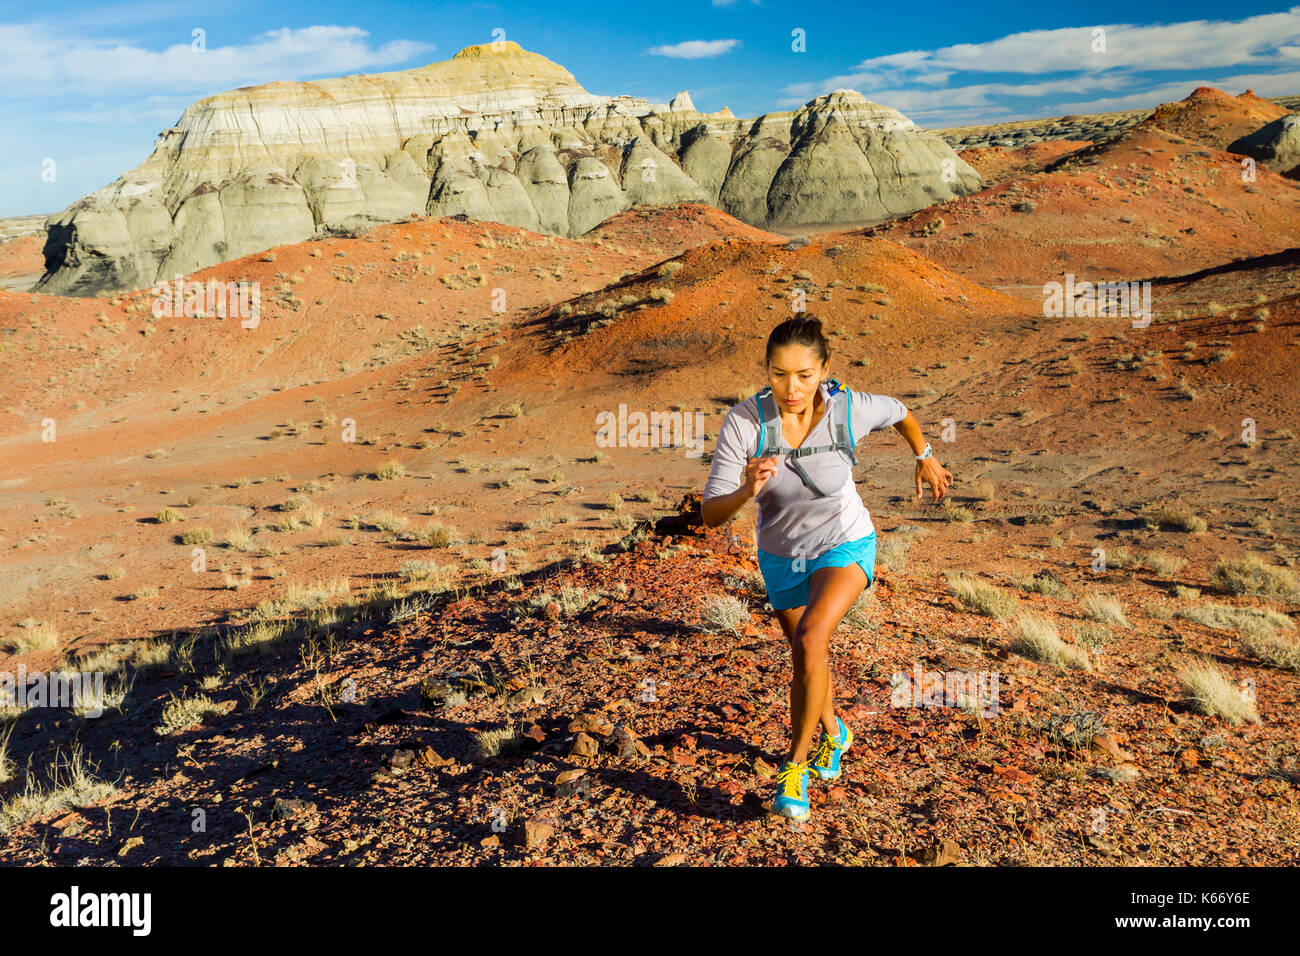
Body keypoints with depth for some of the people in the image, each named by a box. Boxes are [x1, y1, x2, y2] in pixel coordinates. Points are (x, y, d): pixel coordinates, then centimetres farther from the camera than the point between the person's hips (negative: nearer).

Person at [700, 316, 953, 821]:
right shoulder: (743, 422, -26)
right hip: (781, 554, 2)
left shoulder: (851, 409, -25)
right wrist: (748, 490, -47)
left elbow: (902, 414, 0)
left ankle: (796, 767, -7)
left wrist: (925, 459, 16)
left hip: (845, 543, -2)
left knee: (810, 641, -27)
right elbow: (710, 514, -26)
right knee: (806, 662, 19)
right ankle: (834, 733, 52)